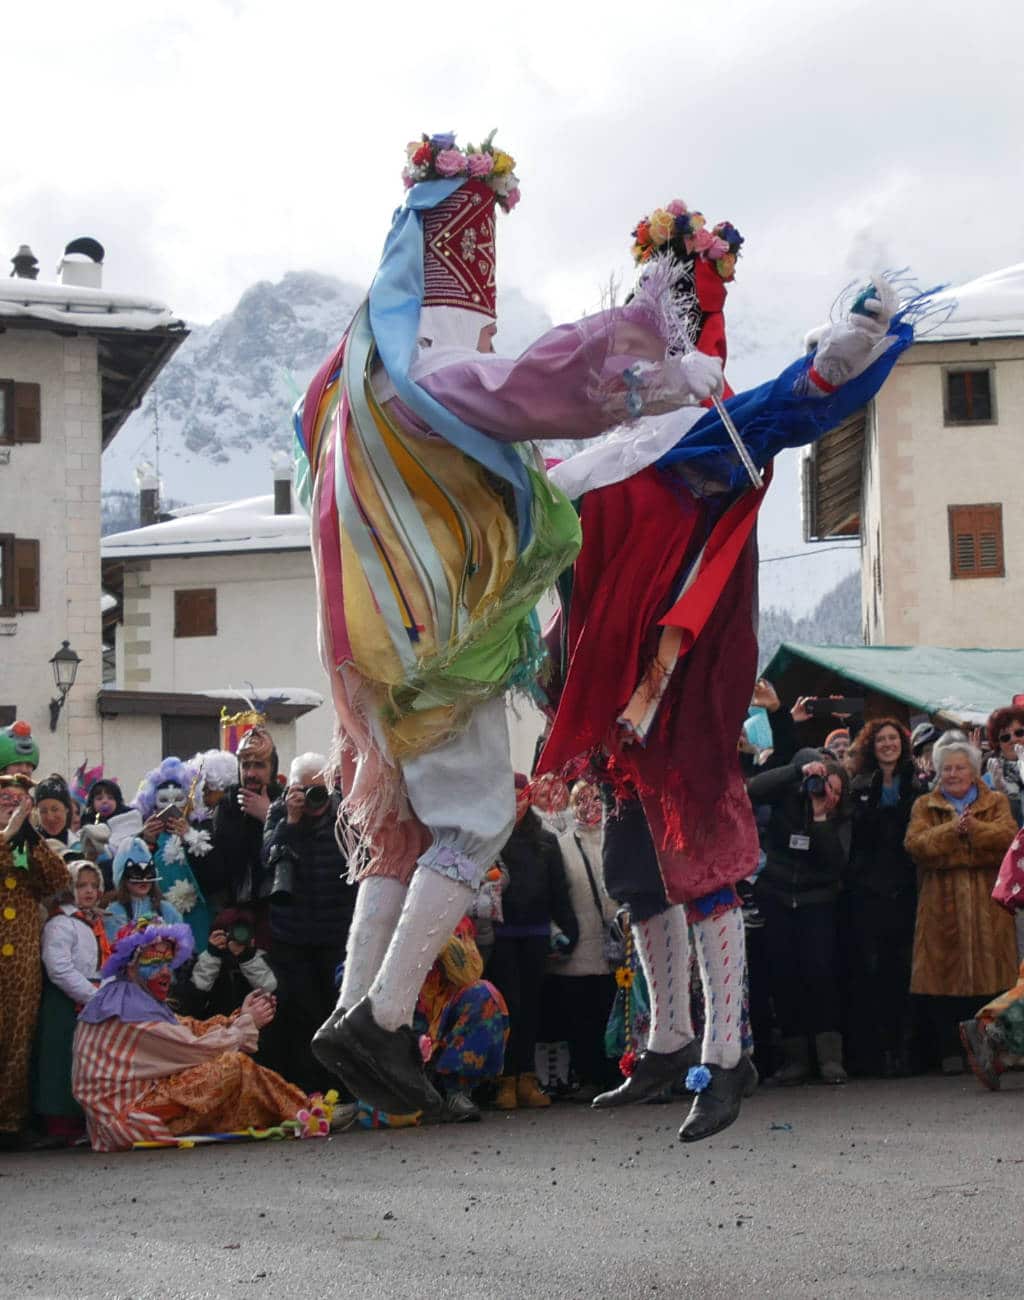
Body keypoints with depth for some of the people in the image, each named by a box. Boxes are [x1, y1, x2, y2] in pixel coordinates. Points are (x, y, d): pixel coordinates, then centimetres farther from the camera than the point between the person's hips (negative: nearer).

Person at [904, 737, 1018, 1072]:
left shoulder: (996, 803, 14)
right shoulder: (925, 806, 13)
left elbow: (1008, 836, -6)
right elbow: (915, 844, -5)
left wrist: (973, 828, -19)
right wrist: (952, 829, -16)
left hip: (987, 906, 0)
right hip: (941, 906, 0)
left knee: (989, 976, -4)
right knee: (942, 978, -5)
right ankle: (950, 1052, 1)